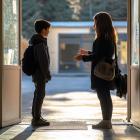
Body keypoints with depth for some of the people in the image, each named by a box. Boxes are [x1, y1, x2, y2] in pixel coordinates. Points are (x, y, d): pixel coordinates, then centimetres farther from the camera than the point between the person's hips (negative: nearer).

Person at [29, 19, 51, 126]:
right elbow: (43, 61, -21)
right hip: (40, 74, -10)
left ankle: (36, 117, 23)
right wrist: (47, 75, -15)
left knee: (38, 95, 16)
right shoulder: (40, 44, -17)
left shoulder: (35, 42, 15)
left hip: (36, 74, 10)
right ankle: (37, 119, -2)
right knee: (40, 95, -6)